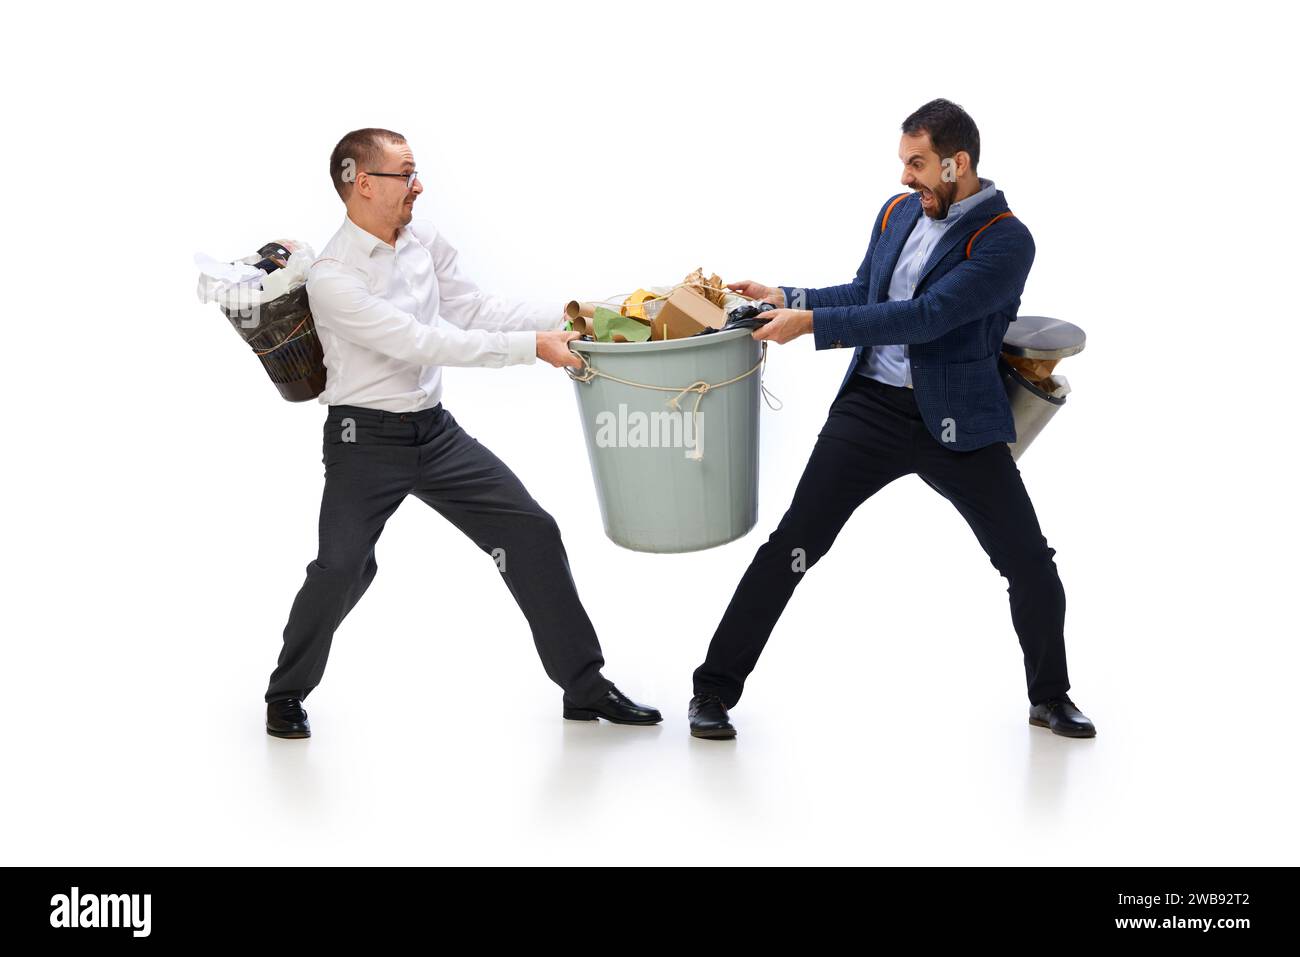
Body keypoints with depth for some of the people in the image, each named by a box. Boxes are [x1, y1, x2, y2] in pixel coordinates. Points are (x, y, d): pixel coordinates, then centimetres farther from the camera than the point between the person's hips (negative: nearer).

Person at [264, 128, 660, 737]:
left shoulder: (424, 241, 4)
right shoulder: (333, 277, -18)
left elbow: (474, 310, 7)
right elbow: (422, 343, -24)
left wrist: (561, 316, -7)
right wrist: (534, 346, -26)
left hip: (435, 430, 6)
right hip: (366, 440, -6)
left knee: (531, 533, 0)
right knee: (342, 567, -17)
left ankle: (584, 686, 9)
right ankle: (287, 693, 10)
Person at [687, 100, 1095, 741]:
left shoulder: (1006, 242, -11)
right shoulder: (897, 212, 9)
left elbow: (927, 316, -21)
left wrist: (812, 322, -22)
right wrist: (786, 297, 8)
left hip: (956, 421, -3)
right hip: (871, 405, 3)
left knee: (1030, 565, 0)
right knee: (793, 544, -5)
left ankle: (1051, 698, 24)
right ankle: (715, 689, 4)